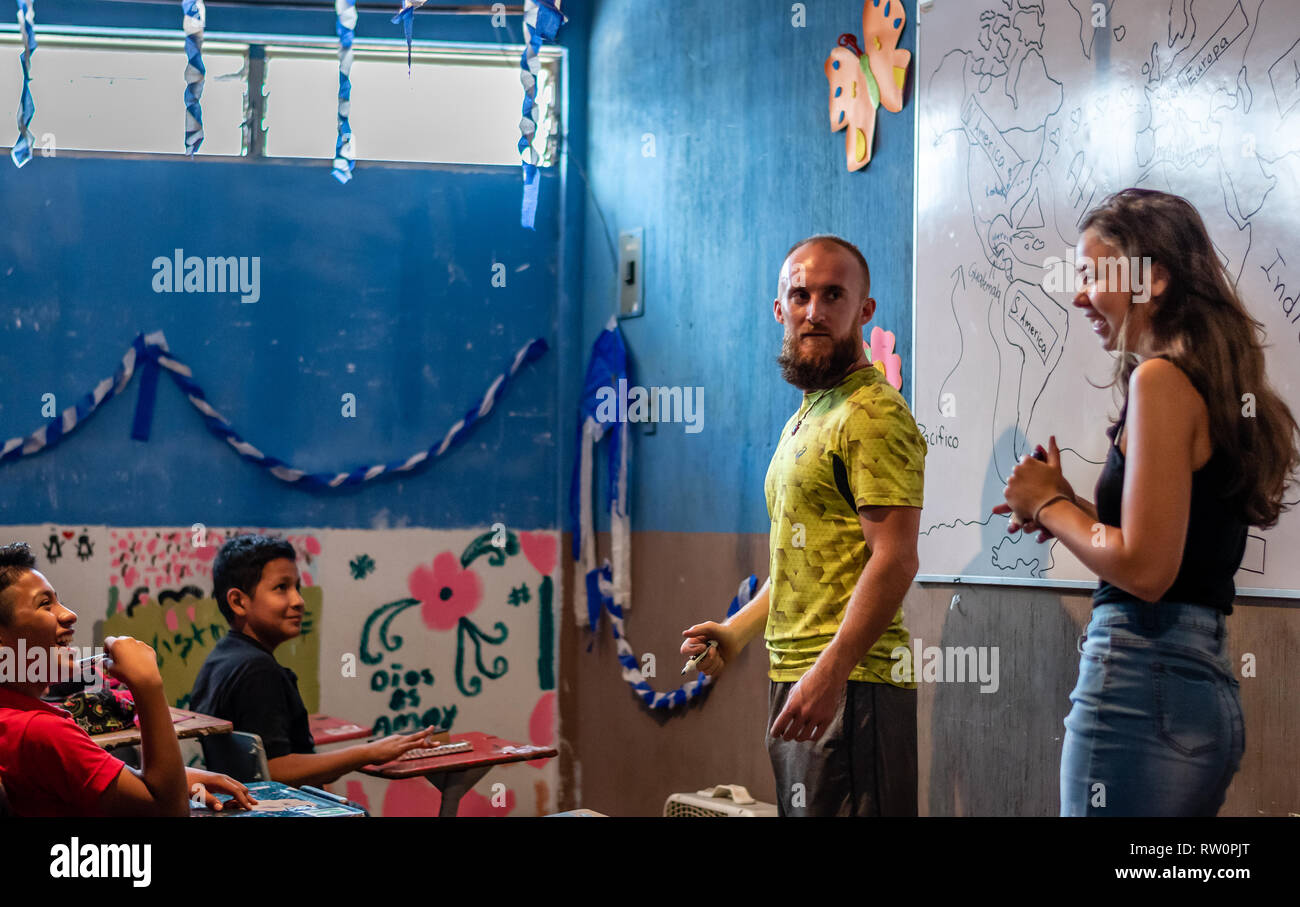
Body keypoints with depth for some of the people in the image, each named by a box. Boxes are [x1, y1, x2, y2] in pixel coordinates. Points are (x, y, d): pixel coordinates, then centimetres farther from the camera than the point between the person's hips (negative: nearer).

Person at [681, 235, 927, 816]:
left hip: (850, 683, -9)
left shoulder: (873, 414, -11)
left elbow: (894, 559, -19)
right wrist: (737, 632, 15)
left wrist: (829, 673, -24)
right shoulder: (807, 418, 21)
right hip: (793, 679, 10)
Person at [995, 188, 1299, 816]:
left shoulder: (1162, 379, -12)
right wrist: (1067, 509, 14)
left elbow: (1144, 569, -18)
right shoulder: (1219, 383, 15)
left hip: (1142, 680, -10)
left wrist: (1048, 505, -3)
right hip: (1207, 681, 10)